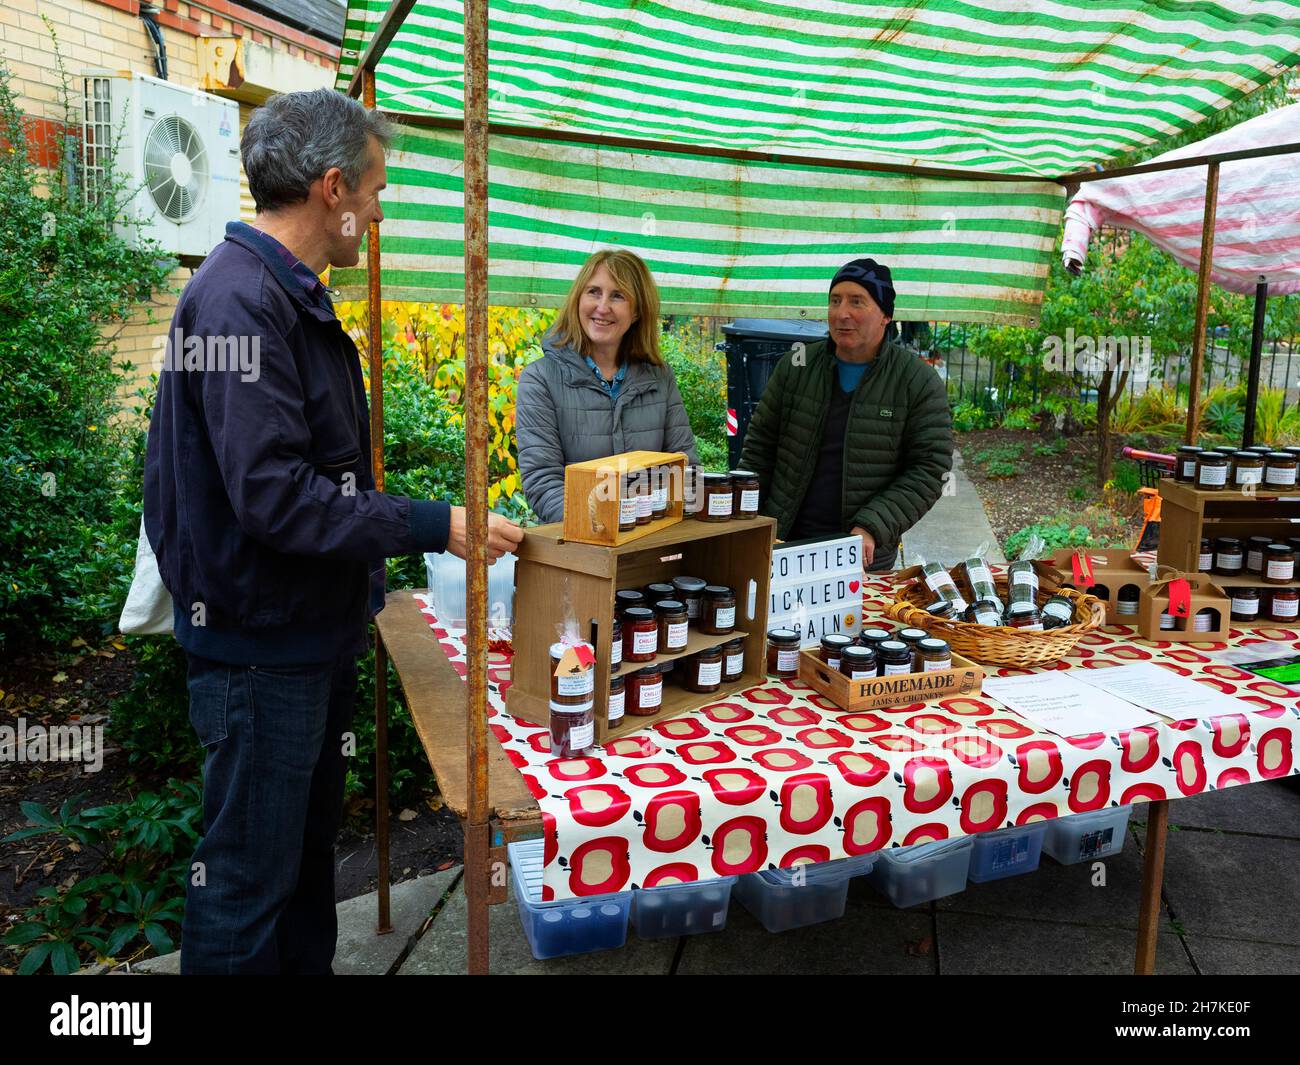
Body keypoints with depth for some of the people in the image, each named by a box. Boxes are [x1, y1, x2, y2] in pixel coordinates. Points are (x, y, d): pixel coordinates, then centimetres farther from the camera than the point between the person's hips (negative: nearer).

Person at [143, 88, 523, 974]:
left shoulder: (288, 295, 12)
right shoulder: (240, 300, -21)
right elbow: (273, 496, -28)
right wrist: (433, 527, -24)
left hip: (314, 631, 10)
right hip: (262, 644, -10)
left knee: (310, 851, 23)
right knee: (249, 878, 5)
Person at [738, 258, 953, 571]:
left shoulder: (920, 382, -4)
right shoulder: (795, 367, 4)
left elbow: (928, 470, -8)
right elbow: (759, 449, 8)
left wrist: (871, 528, -20)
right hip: (783, 544, 2)